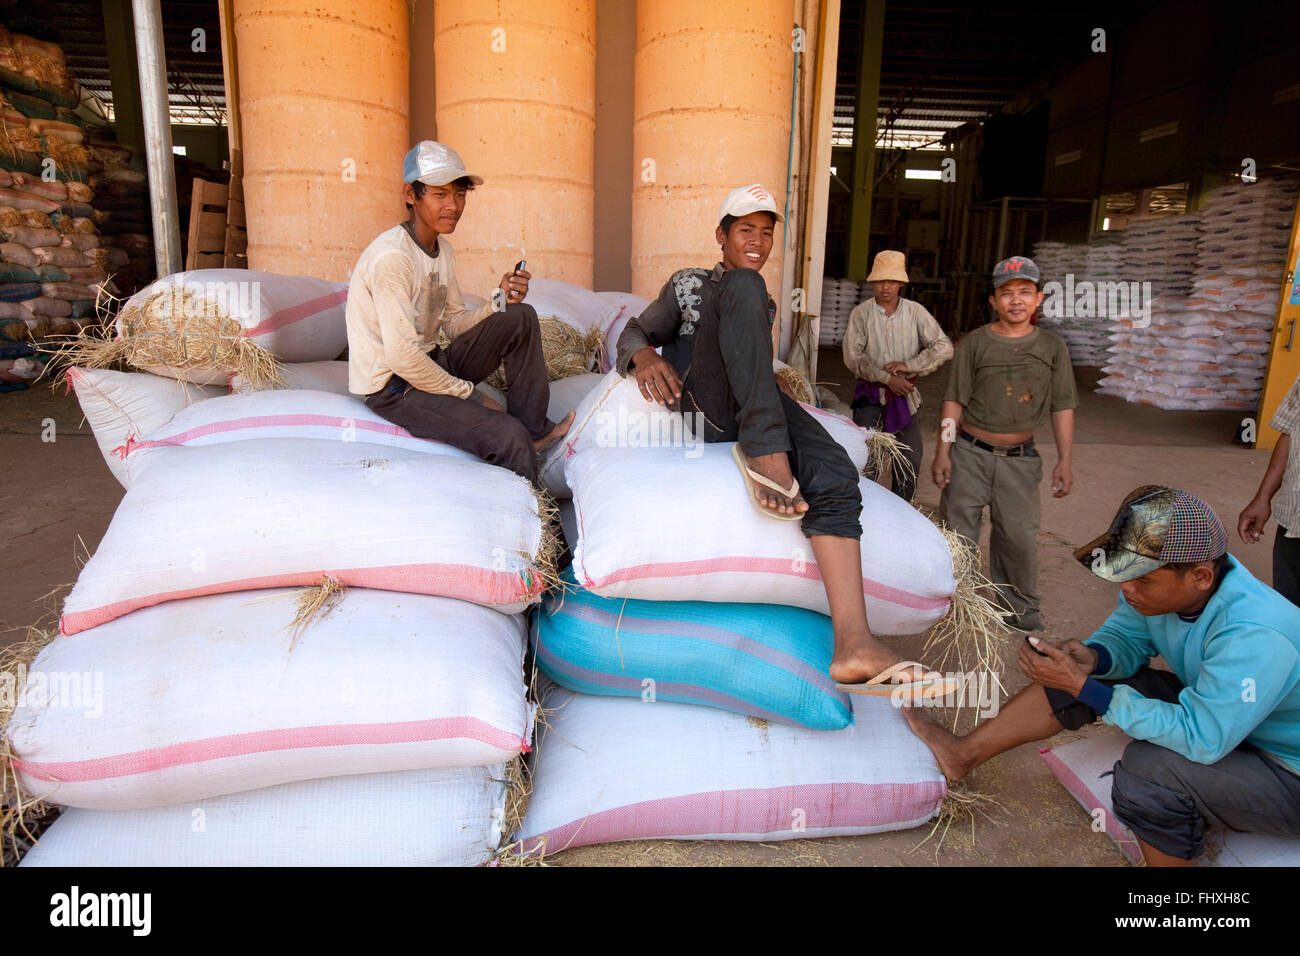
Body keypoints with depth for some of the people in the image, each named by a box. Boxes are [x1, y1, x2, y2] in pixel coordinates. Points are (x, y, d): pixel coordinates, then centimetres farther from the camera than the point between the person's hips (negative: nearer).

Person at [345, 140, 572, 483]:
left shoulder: (442, 249, 7)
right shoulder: (392, 256, -22)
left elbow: (454, 323, 10)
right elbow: (402, 357, -26)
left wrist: (500, 300, -8)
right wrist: (469, 393, -16)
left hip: (430, 365, 9)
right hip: (392, 386, -9)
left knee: (522, 318, -2)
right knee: (508, 436, -25)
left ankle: (533, 429, 2)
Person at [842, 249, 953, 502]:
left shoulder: (916, 312, 1)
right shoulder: (861, 313, -3)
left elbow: (944, 347, -4)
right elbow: (853, 356, -10)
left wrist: (909, 365, -15)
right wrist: (887, 378, -16)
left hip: (905, 393, 2)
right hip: (870, 391, -2)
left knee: (911, 459, 5)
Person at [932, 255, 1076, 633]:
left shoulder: (1052, 347, 5)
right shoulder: (974, 343, 0)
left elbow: (1062, 406, 7)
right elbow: (954, 401, -1)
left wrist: (1065, 461, 2)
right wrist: (942, 452, -6)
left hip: (1019, 459, 1)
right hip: (970, 454, -1)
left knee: (1020, 537, 4)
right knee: (958, 532, 3)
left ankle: (1022, 613, 21)